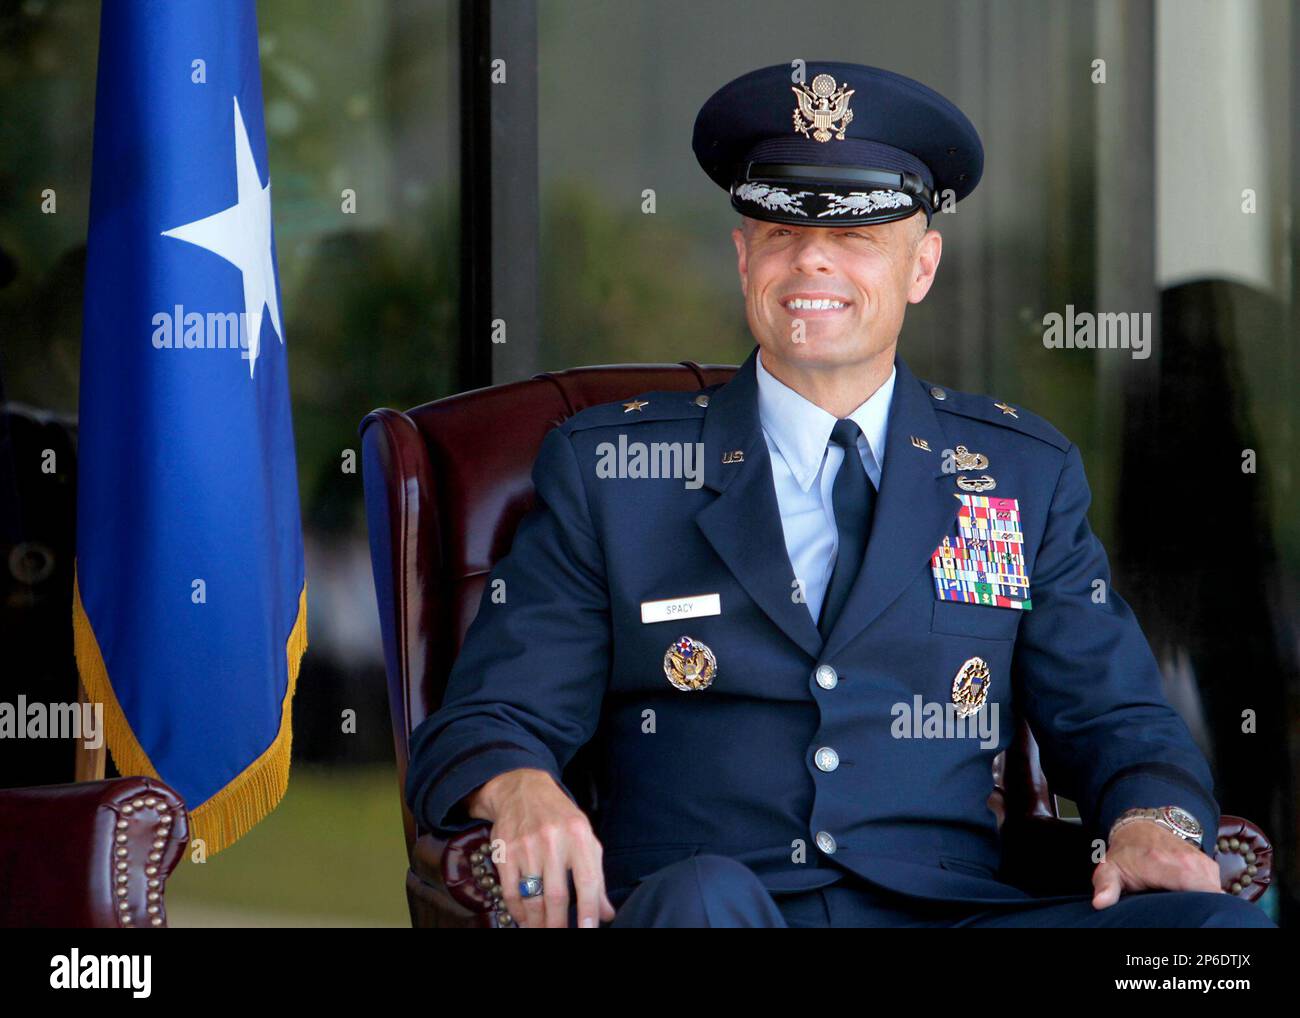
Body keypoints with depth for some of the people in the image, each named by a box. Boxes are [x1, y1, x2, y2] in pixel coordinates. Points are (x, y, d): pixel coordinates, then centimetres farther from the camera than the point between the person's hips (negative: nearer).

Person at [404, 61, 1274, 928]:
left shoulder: (1028, 473, 18)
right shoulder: (606, 467, 13)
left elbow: (1115, 721, 16)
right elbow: (478, 726, 8)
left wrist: (1153, 822, -8)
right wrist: (521, 790, -17)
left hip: (949, 910, 2)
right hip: (687, 921, -2)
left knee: (1216, 920, -26)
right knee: (705, 895, -39)